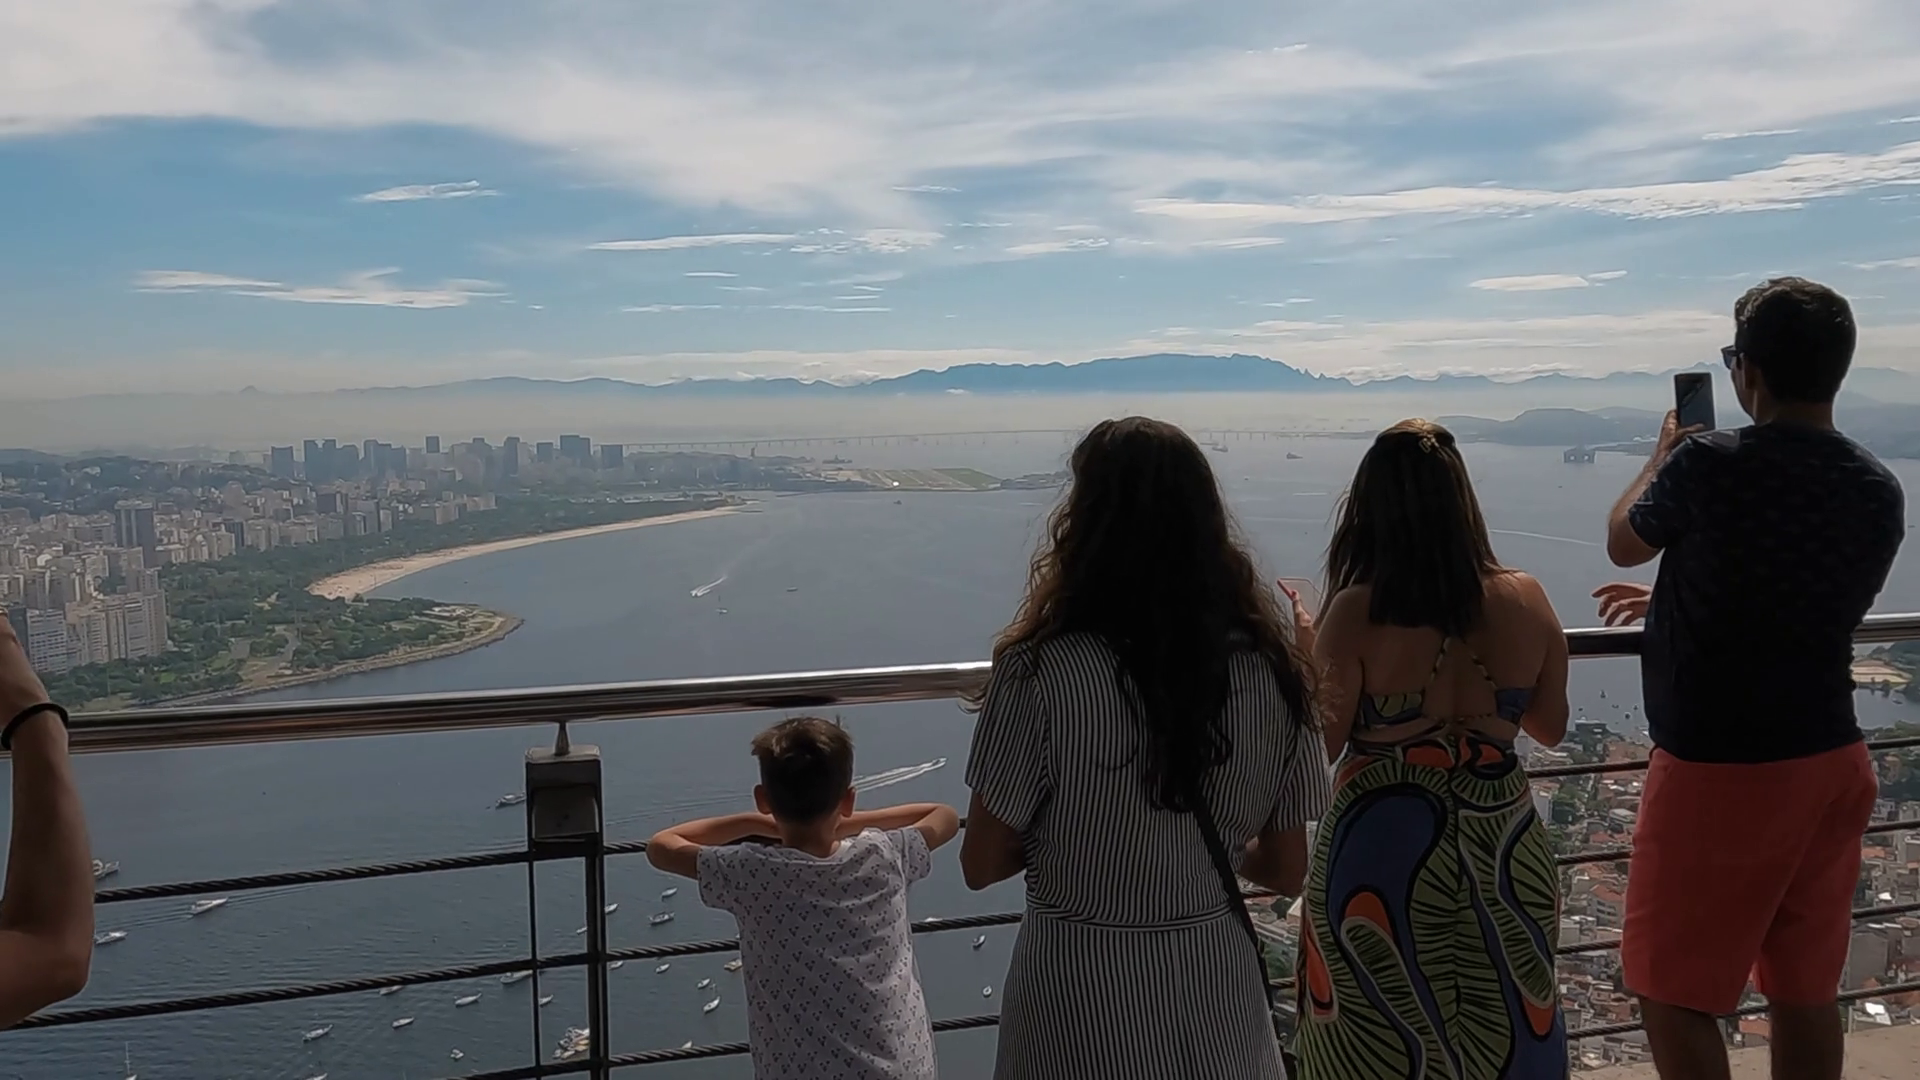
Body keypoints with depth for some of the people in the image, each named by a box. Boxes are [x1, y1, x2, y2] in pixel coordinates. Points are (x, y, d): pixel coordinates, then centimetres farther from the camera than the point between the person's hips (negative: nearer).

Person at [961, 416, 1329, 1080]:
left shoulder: (1040, 671, -21)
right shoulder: (1269, 670, -9)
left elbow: (982, 864, -12)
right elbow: (1288, 871, -1)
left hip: (1080, 986, -3)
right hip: (1217, 984, 3)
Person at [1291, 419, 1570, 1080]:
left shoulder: (1356, 613, -16)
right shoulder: (1525, 600, -5)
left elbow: (1316, 752, -12)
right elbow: (1551, 727, 7)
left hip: (1380, 859, -3)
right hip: (1503, 855, 3)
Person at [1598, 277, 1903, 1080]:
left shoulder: (1709, 465, -19)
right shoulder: (1880, 493, 2)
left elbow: (1624, 542, 1)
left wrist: (1663, 455, 17)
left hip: (1718, 769, -7)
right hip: (1829, 762, 7)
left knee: (1674, 993, 7)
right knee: (1806, 991, 18)